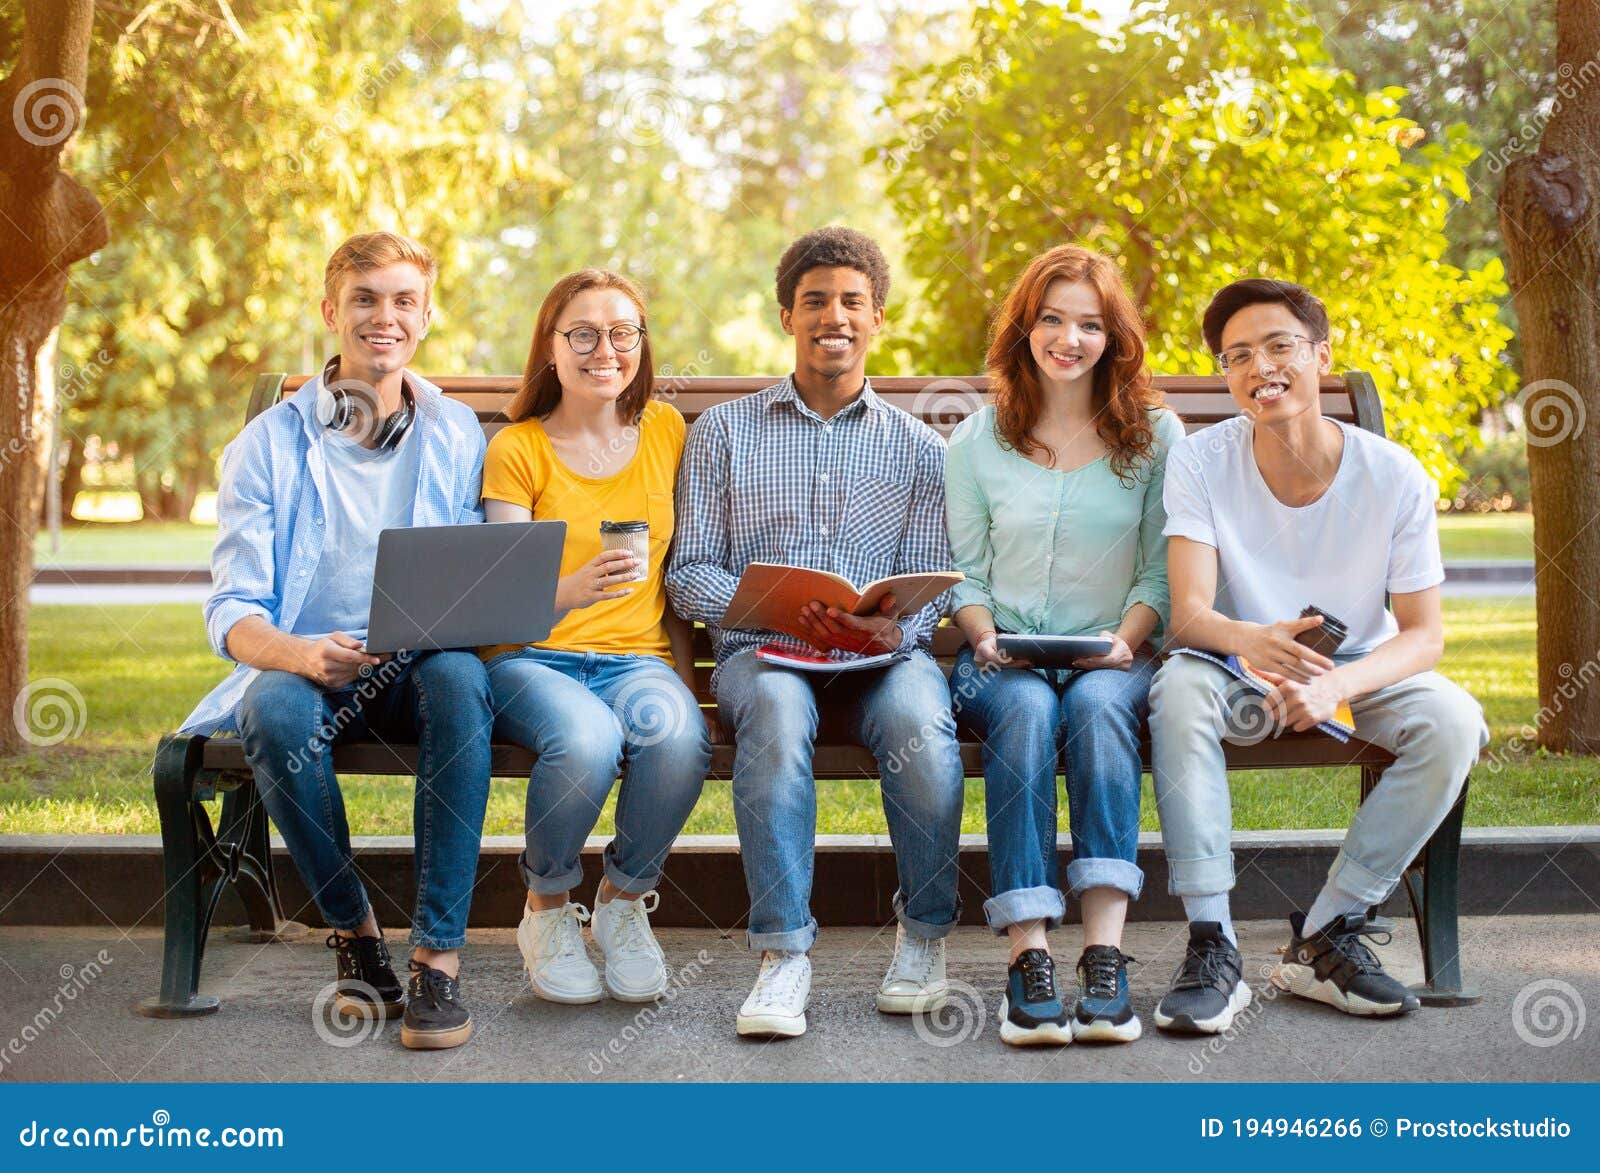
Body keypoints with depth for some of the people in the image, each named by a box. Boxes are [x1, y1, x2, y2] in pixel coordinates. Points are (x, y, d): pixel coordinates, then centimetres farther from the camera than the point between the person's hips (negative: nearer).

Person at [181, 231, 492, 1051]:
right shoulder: (270, 443, 5)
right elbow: (233, 613, -2)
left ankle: (439, 957, -32)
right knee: (275, 707, -35)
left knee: (458, 677, -35)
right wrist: (300, 654, -25)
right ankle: (352, 930, -13)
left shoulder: (457, 436, 11)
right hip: (304, 664, 0)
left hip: (421, 666, 1)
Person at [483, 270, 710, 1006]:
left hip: (637, 657, 2)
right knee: (586, 740, -36)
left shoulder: (665, 431, 12)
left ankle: (624, 903, -5)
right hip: (531, 658, -2)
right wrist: (570, 591, -29)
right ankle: (548, 911, -6)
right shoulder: (516, 449, 1)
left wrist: (684, 672, 6)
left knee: (677, 737, -34)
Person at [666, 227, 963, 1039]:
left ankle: (923, 937, -13)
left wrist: (893, 630, -15)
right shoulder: (723, 432, 15)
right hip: (763, 652, 0)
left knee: (918, 715, -34)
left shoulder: (917, 448, 17)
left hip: (881, 658, 1)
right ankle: (783, 952, -32)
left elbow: (930, 586, 9)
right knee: (777, 708, -37)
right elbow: (690, 574, 8)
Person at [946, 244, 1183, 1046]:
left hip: (1111, 658, 0)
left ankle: (1104, 956, -41)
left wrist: (1126, 639, -12)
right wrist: (986, 637, -9)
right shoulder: (976, 443, 11)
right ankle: (1027, 959, -40)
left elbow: (1161, 571, 6)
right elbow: (963, 574, 11)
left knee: (1097, 702, -36)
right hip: (1003, 661, 0)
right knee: (1026, 710, -35)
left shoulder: (1156, 437, 9)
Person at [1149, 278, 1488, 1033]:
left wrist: (1337, 683, -36)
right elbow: (1189, 613, -23)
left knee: (1453, 720, -28)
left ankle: (1324, 936, -15)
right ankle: (1211, 945, -30)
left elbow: (1424, 635, -14)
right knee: (1180, 689, -34)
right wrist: (1251, 641, -48)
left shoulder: (1394, 475, -14)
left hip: (1361, 669, 1)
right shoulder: (1201, 463, -15)